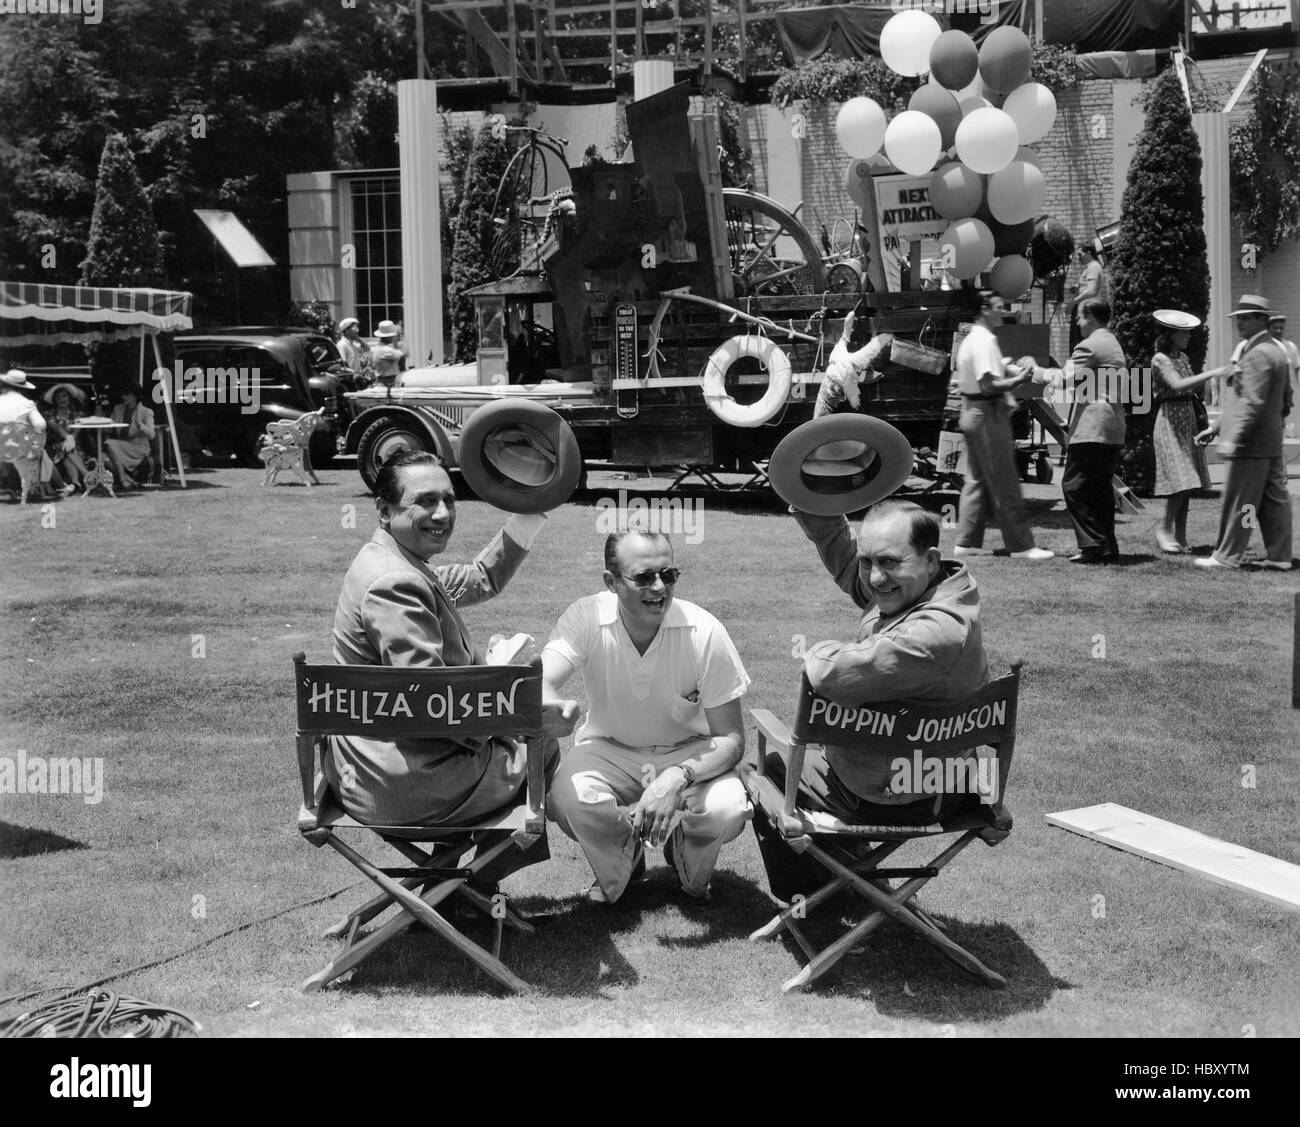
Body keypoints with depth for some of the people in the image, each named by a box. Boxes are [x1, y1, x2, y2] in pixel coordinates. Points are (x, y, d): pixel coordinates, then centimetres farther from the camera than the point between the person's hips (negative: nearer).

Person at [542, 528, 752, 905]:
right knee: (566, 799, -32)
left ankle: (690, 873, 9)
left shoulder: (706, 632, -22)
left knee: (728, 810, -32)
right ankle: (620, 867, 6)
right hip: (609, 750, 1)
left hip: (690, 754, 0)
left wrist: (678, 778, -37)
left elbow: (731, 739, -18)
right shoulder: (586, 619, -19)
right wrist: (554, 708, -60)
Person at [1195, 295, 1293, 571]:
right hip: (1273, 443, 10)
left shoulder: (1256, 354, -15)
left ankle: (1228, 556, 4)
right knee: (1274, 499, 9)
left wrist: (1233, 439, -23)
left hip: (1252, 443, -10)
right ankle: (1279, 556, 12)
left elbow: (1253, 403, -22)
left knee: (1239, 500, -2)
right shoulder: (1277, 351, 16)